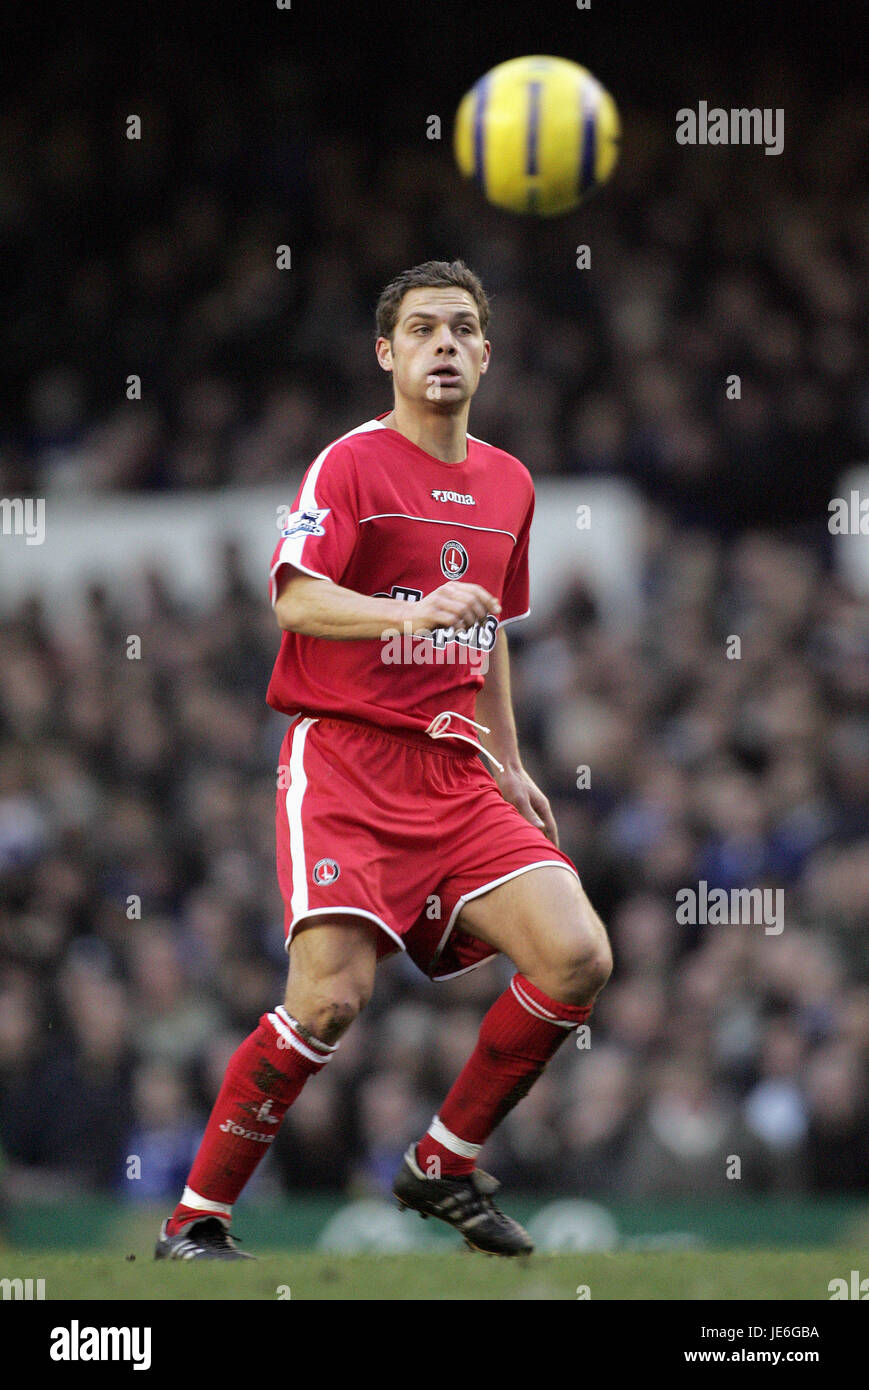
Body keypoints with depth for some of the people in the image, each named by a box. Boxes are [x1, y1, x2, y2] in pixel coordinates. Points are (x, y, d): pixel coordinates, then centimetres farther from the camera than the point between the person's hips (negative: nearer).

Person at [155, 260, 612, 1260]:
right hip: (345, 758, -6)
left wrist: (508, 765, 25)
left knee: (578, 958, -11)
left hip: (454, 768, 6)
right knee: (331, 996, -21)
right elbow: (295, 601, -20)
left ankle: (443, 1167, 8)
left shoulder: (508, 484, 16)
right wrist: (413, 612, -35)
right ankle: (193, 1221, -7)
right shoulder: (352, 463, -6)